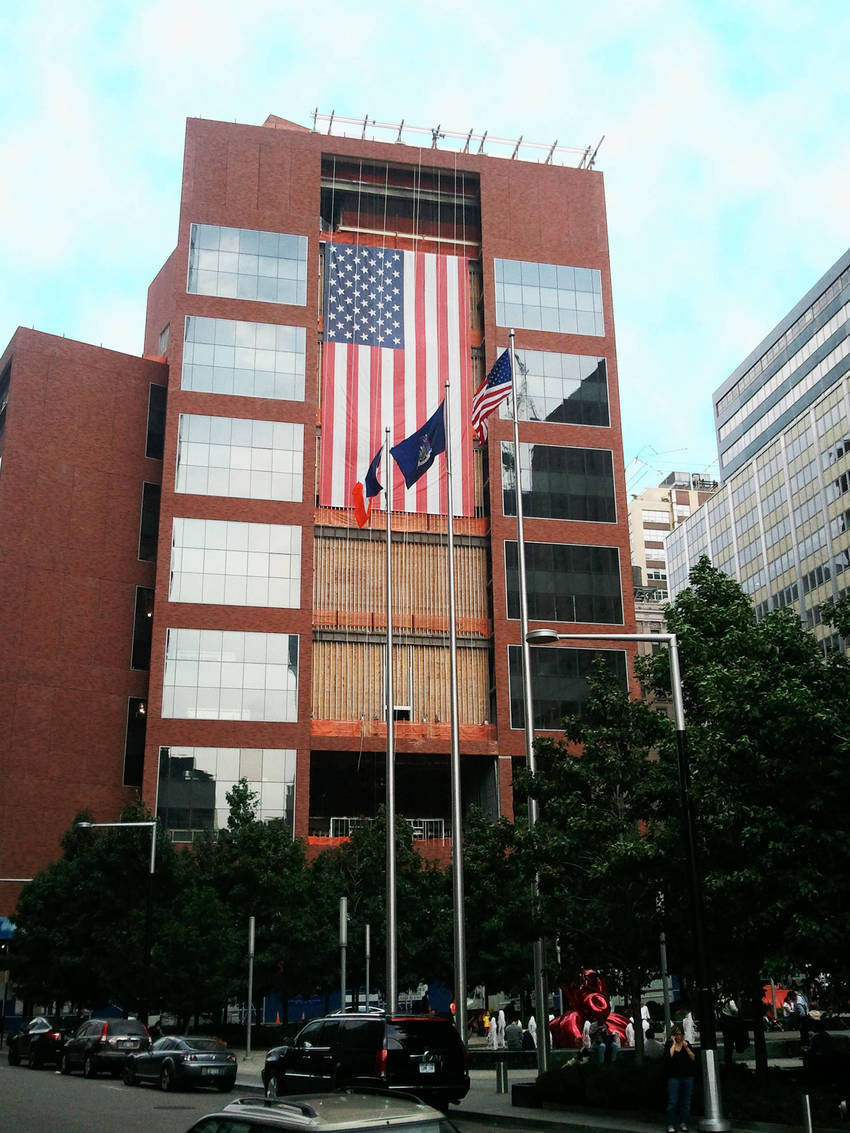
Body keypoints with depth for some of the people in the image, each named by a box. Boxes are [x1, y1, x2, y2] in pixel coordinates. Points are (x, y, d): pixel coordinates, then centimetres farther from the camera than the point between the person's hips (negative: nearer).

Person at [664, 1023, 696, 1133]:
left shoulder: (687, 1044, 9)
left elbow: (693, 1058, 0)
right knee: (673, 1102, -8)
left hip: (687, 1076, 3)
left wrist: (686, 1047, -12)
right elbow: (668, 1057, -16)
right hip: (674, 1076, -3)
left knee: (686, 1101, 6)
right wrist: (673, 1044, -13)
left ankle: (683, 1123, 17)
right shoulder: (669, 1045, 1)